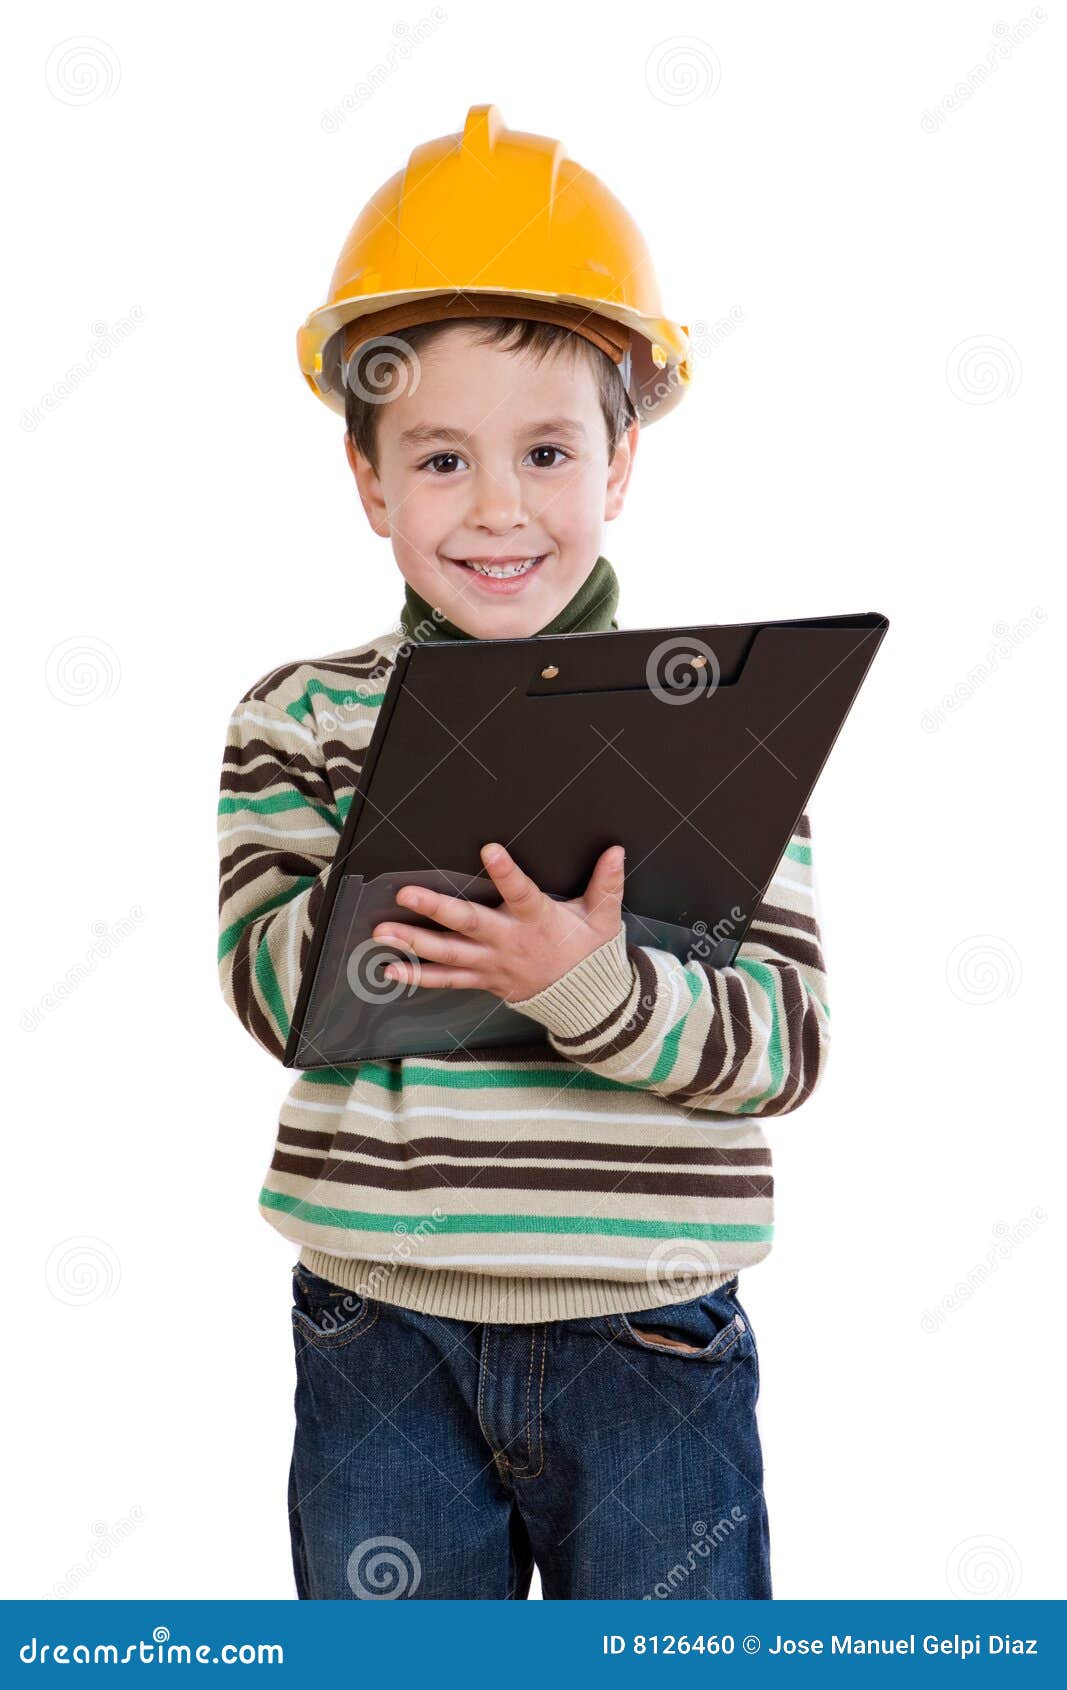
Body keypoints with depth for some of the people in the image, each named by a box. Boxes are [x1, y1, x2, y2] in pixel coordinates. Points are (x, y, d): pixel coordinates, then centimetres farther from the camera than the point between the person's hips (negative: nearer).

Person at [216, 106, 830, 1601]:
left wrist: (588, 984, -28)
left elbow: (785, 1036, -10)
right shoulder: (303, 718, 0)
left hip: (652, 1349, 0)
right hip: (382, 1344, 1)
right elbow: (276, 982, -11)